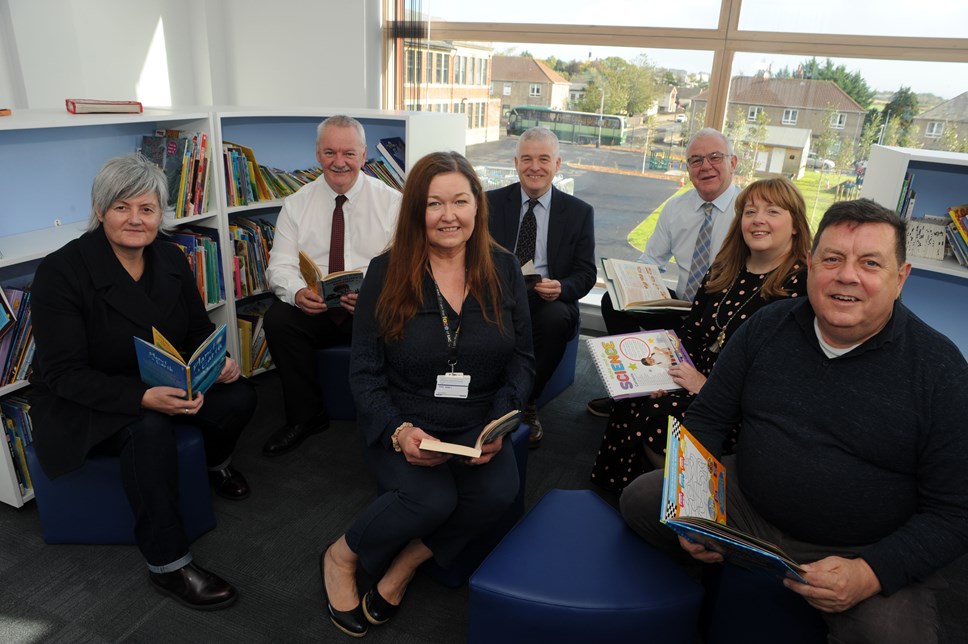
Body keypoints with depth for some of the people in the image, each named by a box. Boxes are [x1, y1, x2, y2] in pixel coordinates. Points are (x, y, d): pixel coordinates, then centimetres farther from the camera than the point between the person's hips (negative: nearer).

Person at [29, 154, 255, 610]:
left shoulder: (171, 260, -2)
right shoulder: (60, 272, -19)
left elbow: (199, 329, 7)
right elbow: (65, 374, -22)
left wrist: (219, 362, -17)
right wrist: (144, 398, -37)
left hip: (166, 385, 6)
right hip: (84, 404, -5)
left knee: (239, 398, -17)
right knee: (149, 428, -36)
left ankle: (215, 463, 20)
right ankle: (167, 566, -21)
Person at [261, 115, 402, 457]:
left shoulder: (390, 202, 0)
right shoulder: (297, 204, 7)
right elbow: (280, 265, 2)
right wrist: (297, 292, -23)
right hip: (313, 309, 3)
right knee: (277, 319, -25)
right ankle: (305, 416, -5)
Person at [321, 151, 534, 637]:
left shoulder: (503, 269, 0)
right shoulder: (386, 273, -6)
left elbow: (522, 358, 3)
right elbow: (364, 373, -5)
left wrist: (500, 422, -13)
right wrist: (398, 431, -21)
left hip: (476, 427, 3)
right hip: (402, 426, -2)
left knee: (499, 490, -26)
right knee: (433, 500, -28)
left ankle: (403, 565, -2)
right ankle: (341, 556, 3)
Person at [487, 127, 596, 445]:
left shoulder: (579, 212, 7)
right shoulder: (492, 202, 8)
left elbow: (586, 273, 4)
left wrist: (561, 288, -19)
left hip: (550, 301, 0)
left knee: (555, 318, -35)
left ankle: (525, 404, -12)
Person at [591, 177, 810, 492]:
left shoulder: (803, 284, -13)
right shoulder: (725, 269, 10)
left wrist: (708, 386, -19)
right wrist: (674, 372, -7)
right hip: (696, 379, 6)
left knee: (655, 414, -24)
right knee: (630, 397, -16)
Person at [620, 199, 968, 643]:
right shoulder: (767, 327, -4)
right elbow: (708, 417, 2)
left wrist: (870, 573, -25)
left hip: (871, 555, -3)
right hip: (745, 504, 3)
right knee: (640, 499, -7)